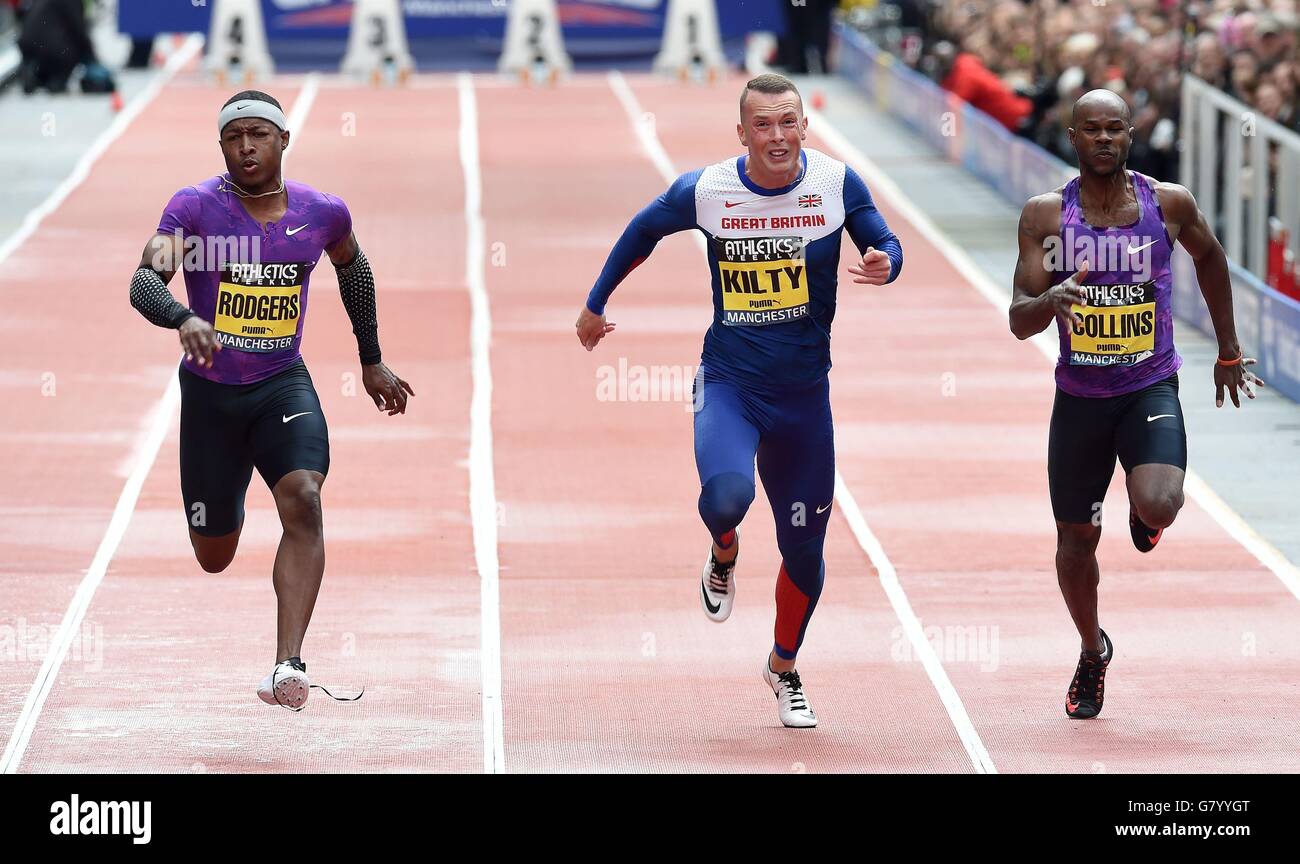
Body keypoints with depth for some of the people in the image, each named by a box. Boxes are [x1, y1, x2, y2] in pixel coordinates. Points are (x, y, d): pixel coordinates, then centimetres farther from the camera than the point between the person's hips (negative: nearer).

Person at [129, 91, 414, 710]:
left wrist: (371, 361, 24)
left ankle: (288, 665, -34)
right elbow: (144, 282, -24)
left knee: (302, 500, -28)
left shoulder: (322, 213, -3)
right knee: (214, 559, 11)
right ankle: (224, 507, 53)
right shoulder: (195, 208, -13)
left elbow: (352, 266, 18)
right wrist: (184, 319, -46)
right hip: (210, 392, -1)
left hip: (283, 386, 1)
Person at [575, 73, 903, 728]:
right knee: (726, 496, -30)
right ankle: (724, 555, 8)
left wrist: (885, 262, -21)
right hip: (729, 383, -2)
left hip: (805, 392, 2)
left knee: (804, 547, 9)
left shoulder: (836, 184, -9)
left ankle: (784, 667, 36)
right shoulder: (704, 191, -9)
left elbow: (885, 244, 4)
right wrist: (596, 304, 19)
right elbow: (643, 232, 9)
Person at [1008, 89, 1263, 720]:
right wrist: (1049, 299, -32)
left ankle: (1146, 511, 15)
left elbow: (1209, 258, 16)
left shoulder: (1169, 204, -6)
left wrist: (1229, 352, 22)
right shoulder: (1045, 216, -7)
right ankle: (1093, 654, 39)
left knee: (1158, 506, -27)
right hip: (1079, 399, 1)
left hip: (1151, 390, -1)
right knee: (1076, 539, 11)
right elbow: (1019, 323, -8)